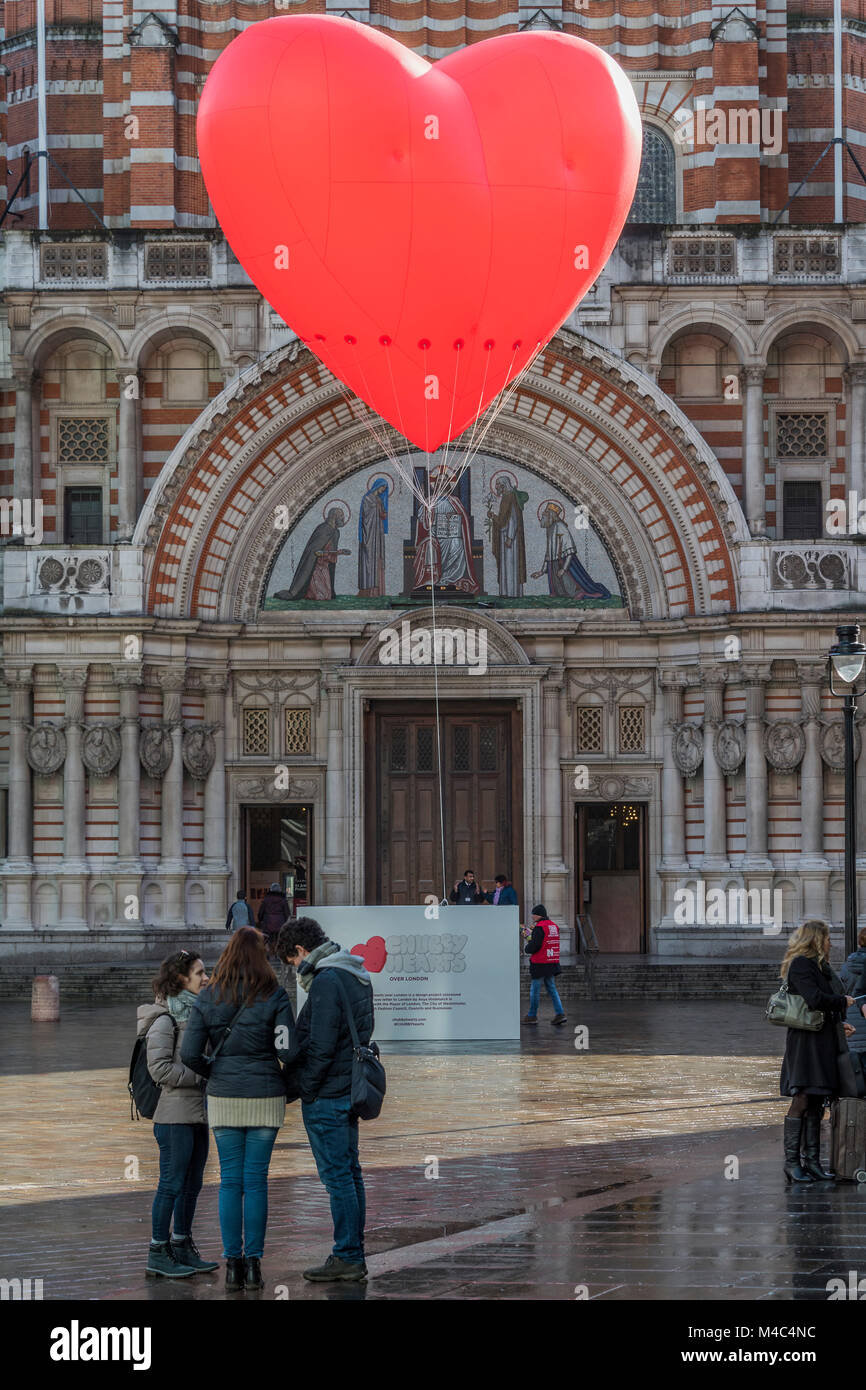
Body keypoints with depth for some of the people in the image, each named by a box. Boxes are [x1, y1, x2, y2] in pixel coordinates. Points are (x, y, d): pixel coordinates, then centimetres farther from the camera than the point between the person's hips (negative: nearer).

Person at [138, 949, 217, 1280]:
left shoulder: (196, 1013, 14)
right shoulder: (166, 1019, -13)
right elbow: (160, 1067, -19)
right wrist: (200, 1075, -16)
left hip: (198, 1113, 9)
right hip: (175, 1114, -9)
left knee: (191, 1184, 13)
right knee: (172, 1184, -5)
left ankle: (182, 1247, 22)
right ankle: (158, 1254, 1)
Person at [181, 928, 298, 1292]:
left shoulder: (208, 998, -1)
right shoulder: (274, 996, -7)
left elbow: (189, 1053, -4)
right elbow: (288, 1051, -13)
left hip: (223, 1098, 1)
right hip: (265, 1098, -1)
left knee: (230, 1180, 7)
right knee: (256, 1180, 4)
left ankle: (232, 1264, 5)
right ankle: (253, 1265, 5)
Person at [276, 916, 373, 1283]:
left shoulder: (325, 981, -18)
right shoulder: (357, 976, 13)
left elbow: (321, 1045, -22)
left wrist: (305, 1087, -11)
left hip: (326, 1095, -10)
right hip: (350, 1088, 10)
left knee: (336, 1176, -5)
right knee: (350, 1173, 13)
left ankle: (346, 1257, -2)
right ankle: (355, 1255, 18)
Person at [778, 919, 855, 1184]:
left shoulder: (819, 966, 20)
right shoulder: (801, 965, -10)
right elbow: (814, 998, -22)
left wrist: (839, 1025, 12)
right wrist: (843, 1001, -8)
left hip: (822, 1043, 10)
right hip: (805, 1041, -10)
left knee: (816, 1103, 8)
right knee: (802, 1100, -10)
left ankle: (811, 1161, 11)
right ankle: (792, 1162, -9)